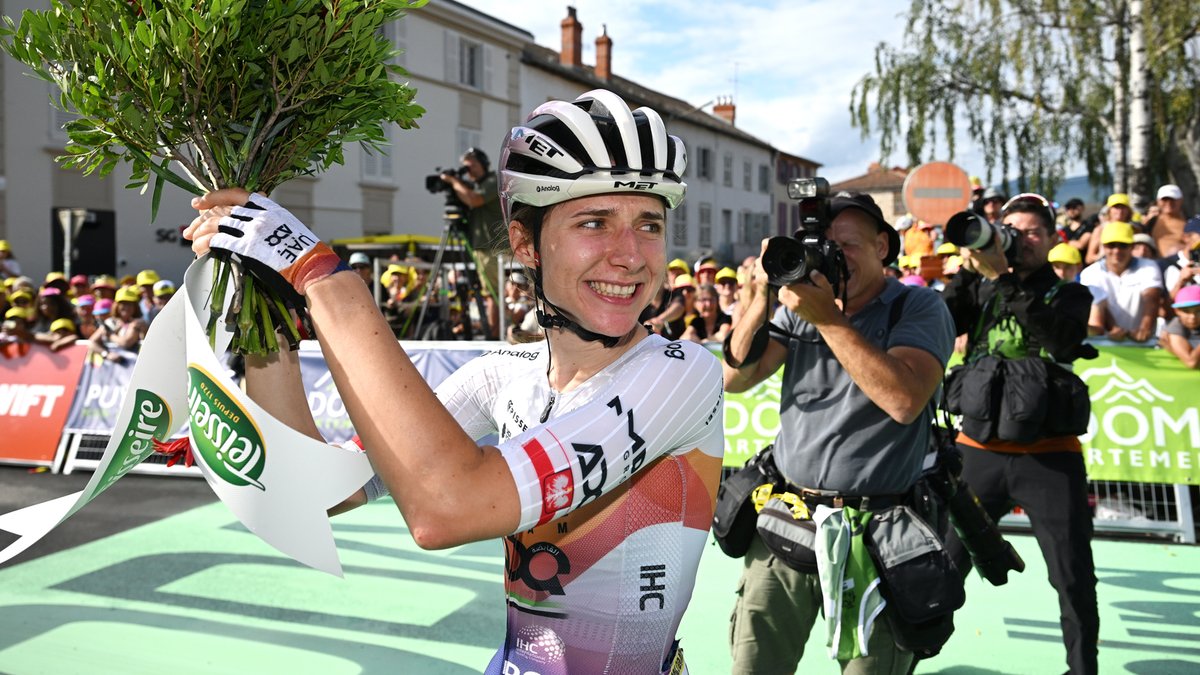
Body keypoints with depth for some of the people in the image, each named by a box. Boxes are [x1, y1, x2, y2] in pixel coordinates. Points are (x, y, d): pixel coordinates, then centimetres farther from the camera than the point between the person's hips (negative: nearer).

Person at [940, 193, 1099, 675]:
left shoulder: (1069, 295, 5)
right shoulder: (981, 290, 10)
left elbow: (1062, 340, -18)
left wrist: (1003, 278, -24)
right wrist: (968, 273, -11)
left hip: (1049, 456, 0)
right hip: (979, 450, 1)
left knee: (1074, 579, 5)